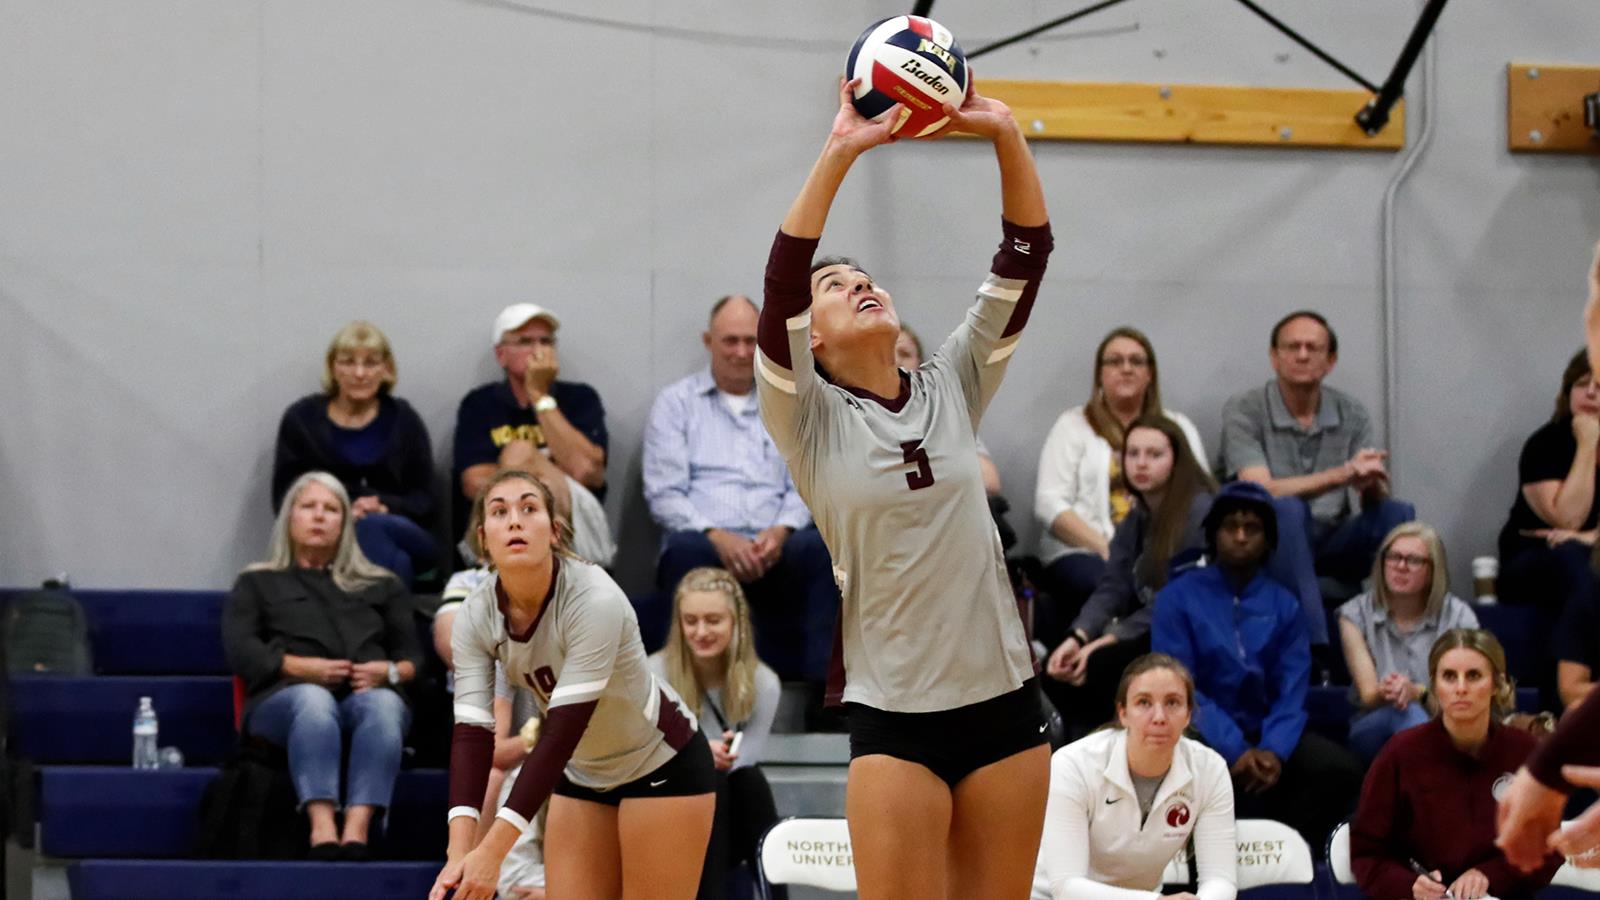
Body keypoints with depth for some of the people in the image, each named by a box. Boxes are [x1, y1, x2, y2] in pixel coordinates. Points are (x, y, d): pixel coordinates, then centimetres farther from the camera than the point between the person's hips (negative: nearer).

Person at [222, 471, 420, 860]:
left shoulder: (380, 586, 32)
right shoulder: (258, 583, 27)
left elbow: (415, 655, 21)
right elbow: (240, 650, 9)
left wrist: (390, 671, -4)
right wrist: (302, 667, -9)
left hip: (369, 693, 2)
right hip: (287, 696, -1)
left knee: (383, 704, -38)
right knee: (313, 699, -40)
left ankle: (357, 828, -57)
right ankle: (322, 827, -59)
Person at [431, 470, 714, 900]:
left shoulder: (594, 599, -31)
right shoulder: (475, 617, -14)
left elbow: (562, 733, -36)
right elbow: (472, 732, -19)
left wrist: (493, 852, -41)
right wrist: (461, 851, -34)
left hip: (663, 766, -5)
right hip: (582, 775, 5)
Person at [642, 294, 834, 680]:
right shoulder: (675, 403, 16)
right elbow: (664, 494, 5)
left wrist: (781, 531, -9)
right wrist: (717, 536, -13)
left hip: (773, 547, 2)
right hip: (706, 542, -2)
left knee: (820, 547, -33)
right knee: (686, 549, -39)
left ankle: (820, 683, -39)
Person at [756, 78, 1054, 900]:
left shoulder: (952, 390, 8)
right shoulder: (810, 421, -2)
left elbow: (1024, 261, 2)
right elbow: (780, 285, -16)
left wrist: (1006, 137, -11)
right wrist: (838, 154, -23)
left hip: (1003, 700, 4)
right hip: (894, 715, -3)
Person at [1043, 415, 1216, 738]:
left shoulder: (1199, 510, -11)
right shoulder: (1137, 519, 15)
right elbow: (1113, 587, 5)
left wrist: (1111, 639, -20)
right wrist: (1077, 637, -13)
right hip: (1146, 634, 8)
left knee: (1102, 665, -28)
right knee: (1057, 671, -11)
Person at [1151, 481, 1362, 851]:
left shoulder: (1283, 606, 10)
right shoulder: (1179, 597, 0)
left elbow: (1291, 692, 2)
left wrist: (1274, 750, -20)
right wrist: (1234, 751, -23)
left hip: (1265, 732, 4)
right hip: (1202, 735, -4)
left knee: (1341, 768, -22)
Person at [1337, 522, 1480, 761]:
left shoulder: (1458, 616, 2)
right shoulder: (1356, 614, 3)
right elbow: (1367, 695, -7)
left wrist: (1418, 692, -29)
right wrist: (1384, 693, -33)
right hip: (1372, 731, 0)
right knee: (1406, 713, -36)